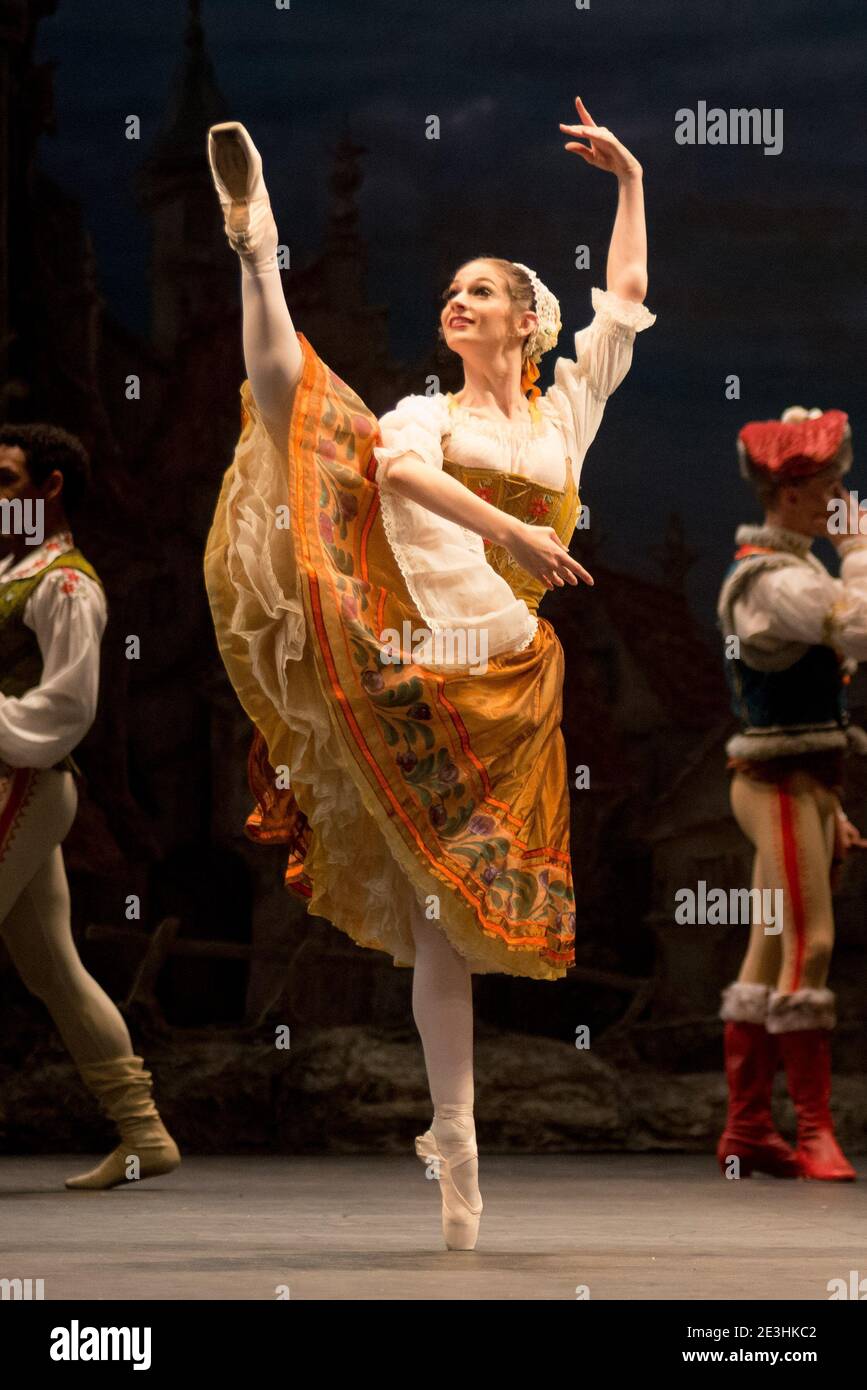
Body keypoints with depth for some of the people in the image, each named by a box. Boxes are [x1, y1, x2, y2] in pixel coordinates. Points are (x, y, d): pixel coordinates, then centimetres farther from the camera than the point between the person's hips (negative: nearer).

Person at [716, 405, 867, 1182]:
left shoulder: (789, 571, 19)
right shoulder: (774, 579, -14)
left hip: (804, 783, 10)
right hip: (782, 784, -10)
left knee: (770, 958, 9)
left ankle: (746, 1131, 11)